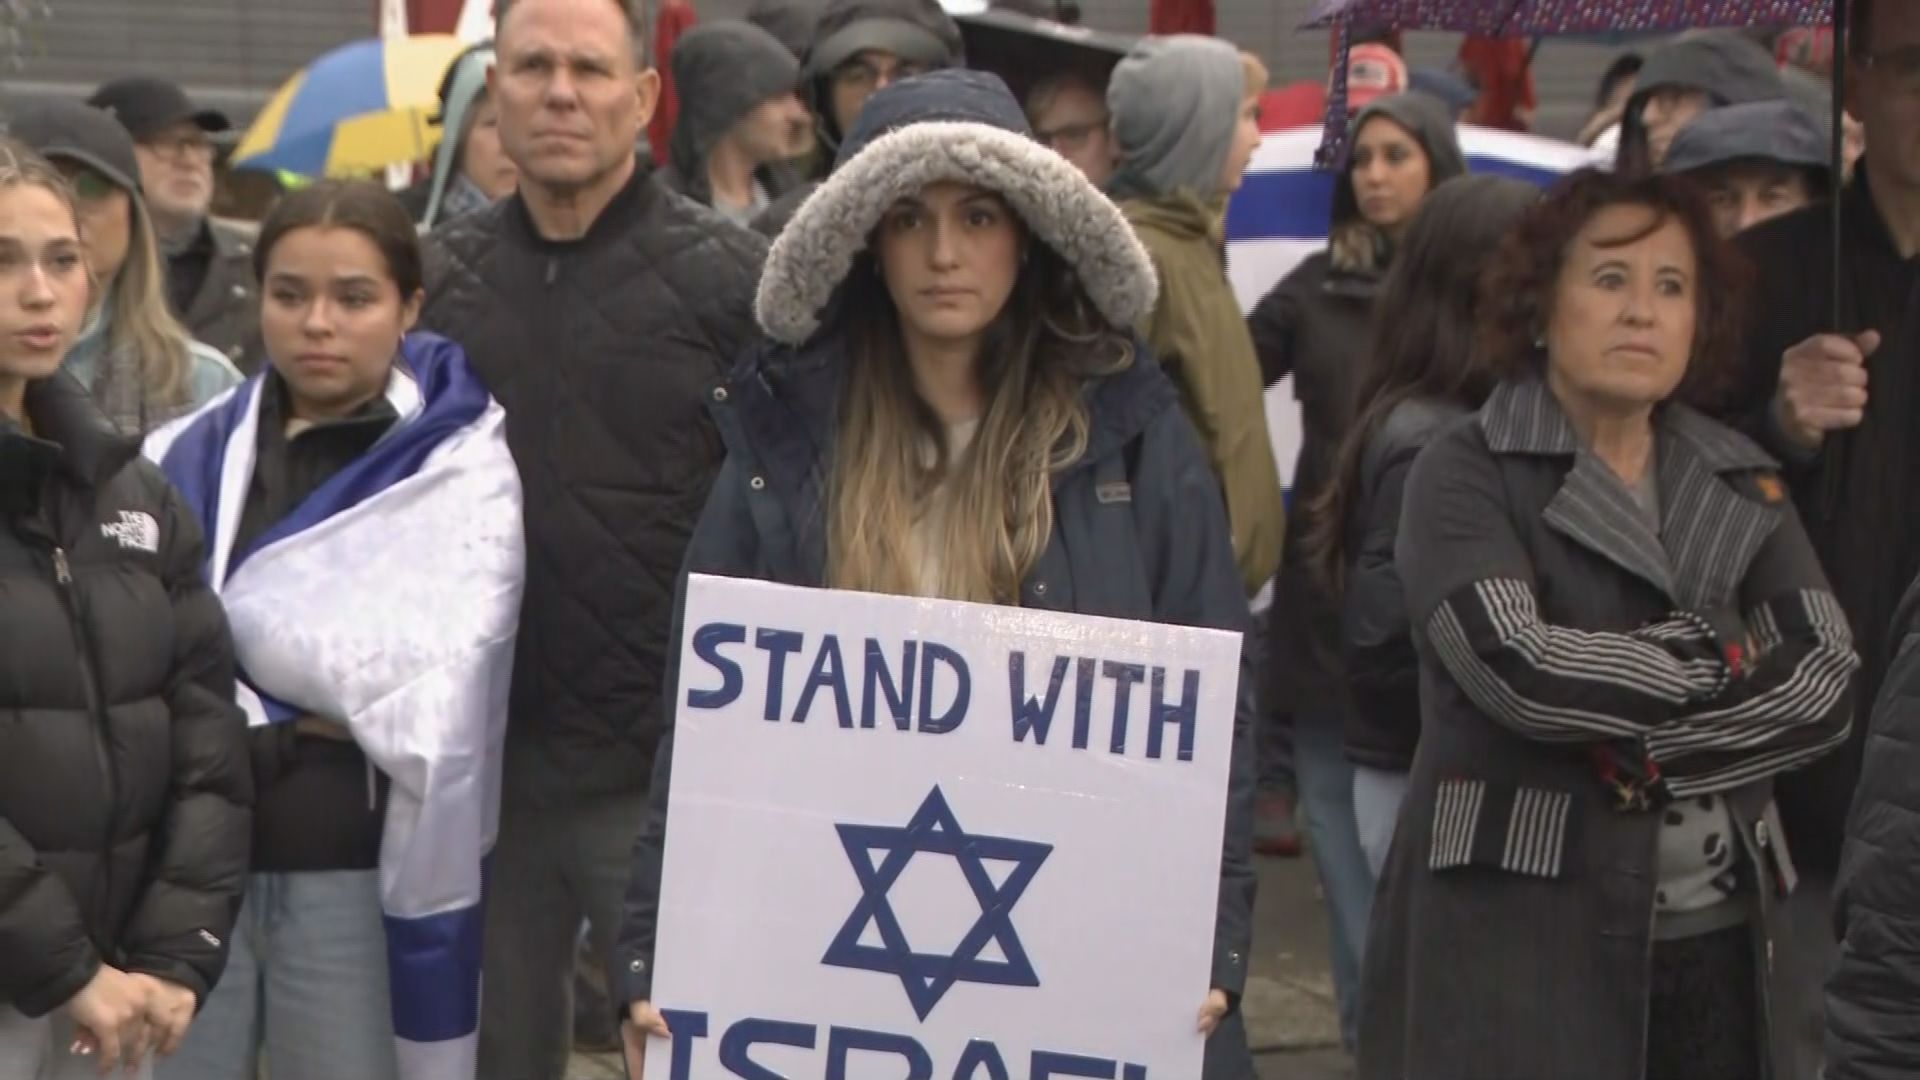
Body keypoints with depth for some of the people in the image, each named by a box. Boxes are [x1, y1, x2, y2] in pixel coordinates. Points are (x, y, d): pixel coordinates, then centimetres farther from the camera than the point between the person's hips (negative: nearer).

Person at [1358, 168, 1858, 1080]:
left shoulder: (1737, 484, 11)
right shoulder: (1467, 476, -3)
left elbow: (1826, 683, 0)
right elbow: (1519, 669, -18)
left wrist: (1652, 751, -12)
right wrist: (1722, 658, -7)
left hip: (1716, 938, 4)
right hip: (1517, 936, -4)